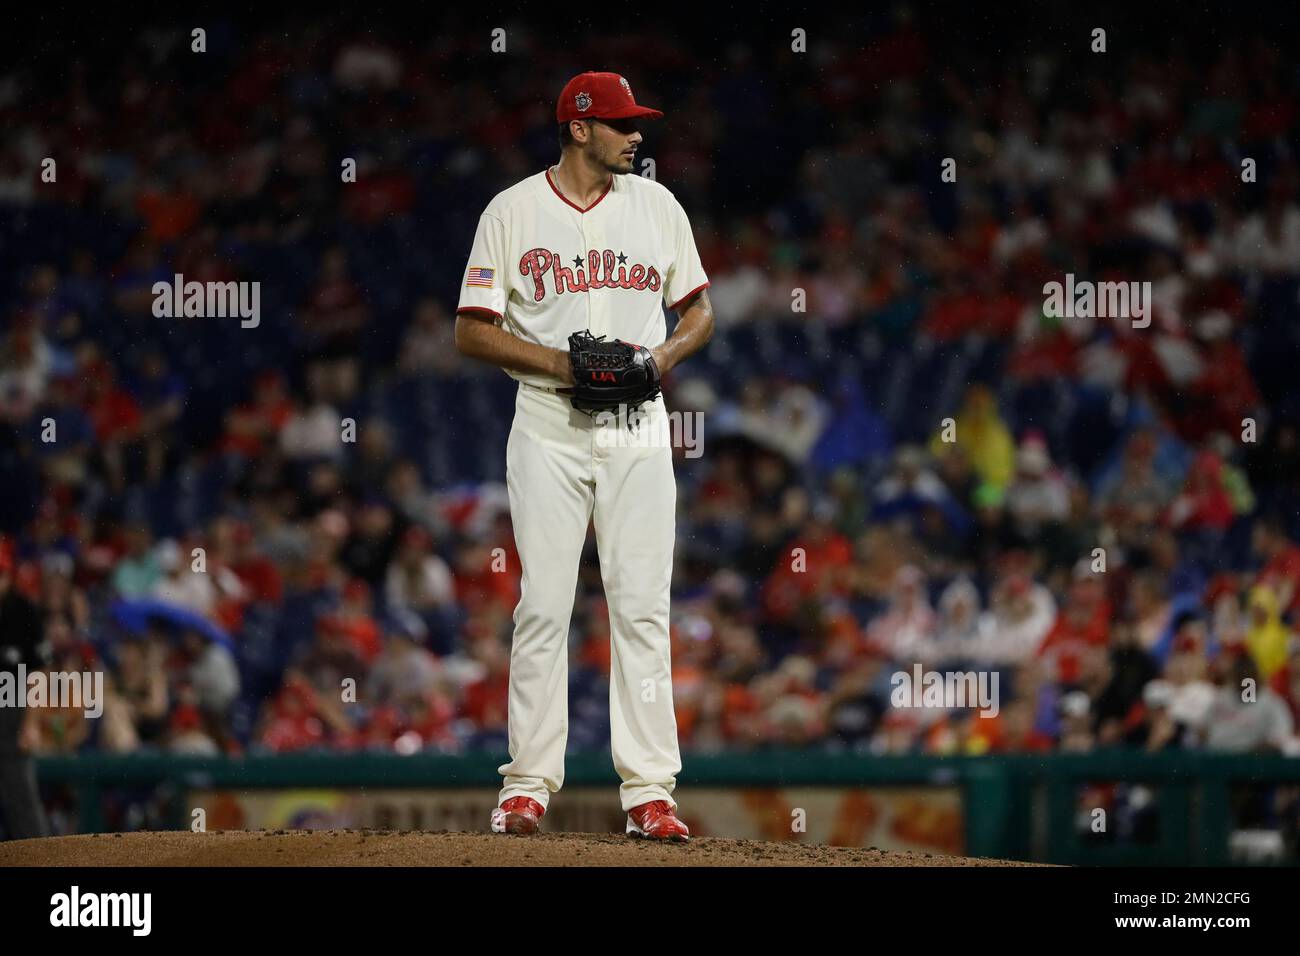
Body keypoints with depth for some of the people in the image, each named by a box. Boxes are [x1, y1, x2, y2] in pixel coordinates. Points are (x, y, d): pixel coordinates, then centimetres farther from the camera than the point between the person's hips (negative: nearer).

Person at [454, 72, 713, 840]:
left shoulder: (657, 206, 10)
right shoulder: (513, 212, 1)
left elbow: (700, 311, 15)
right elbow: (473, 331, -1)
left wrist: (662, 358, -6)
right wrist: (559, 362, -14)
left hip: (637, 427, 2)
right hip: (549, 427, -2)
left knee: (641, 605, -3)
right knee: (544, 605, -4)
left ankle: (650, 789, -5)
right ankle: (530, 783, 1)